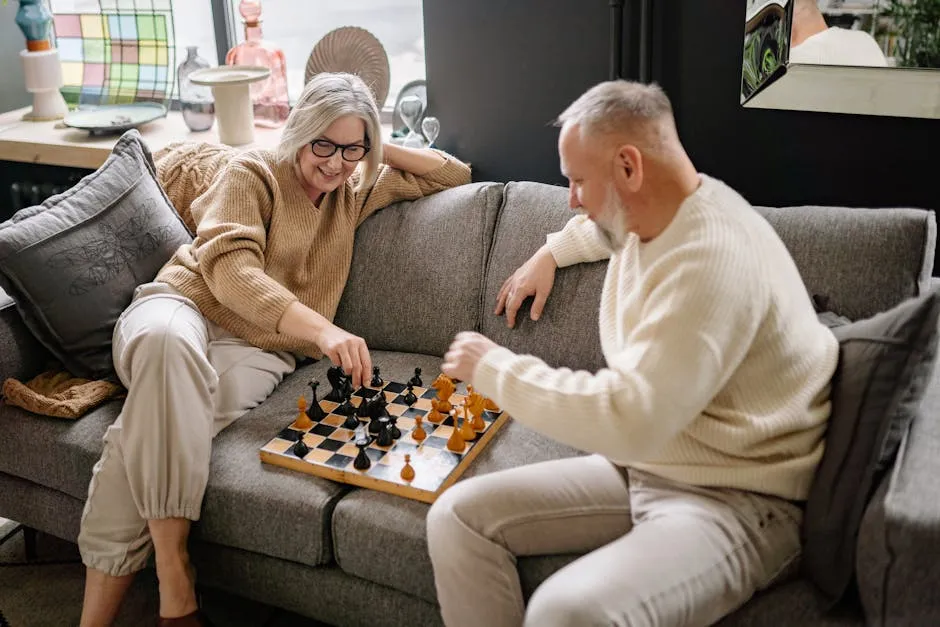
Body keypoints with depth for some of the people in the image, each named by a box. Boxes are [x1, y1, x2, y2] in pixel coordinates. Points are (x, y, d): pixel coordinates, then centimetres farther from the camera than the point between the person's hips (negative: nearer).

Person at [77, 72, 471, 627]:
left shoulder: (357, 191, 17)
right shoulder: (252, 172, 0)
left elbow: (456, 175, 22)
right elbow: (231, 269, -18)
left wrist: (378, 151, 7)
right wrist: (322, 329, -34)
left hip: (258, 349, 2)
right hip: (183, 307, -2)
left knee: (148, 437, -32)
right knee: (169, 342, -43)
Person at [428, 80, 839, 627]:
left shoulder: (711, 258, -24)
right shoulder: (645, 216, 7)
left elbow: (629, 421, -31)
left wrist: (495, 368, -20)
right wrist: (550, 253, 22)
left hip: (734, 501, -9)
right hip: (642, 466, 9)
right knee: (458, 516, -4)